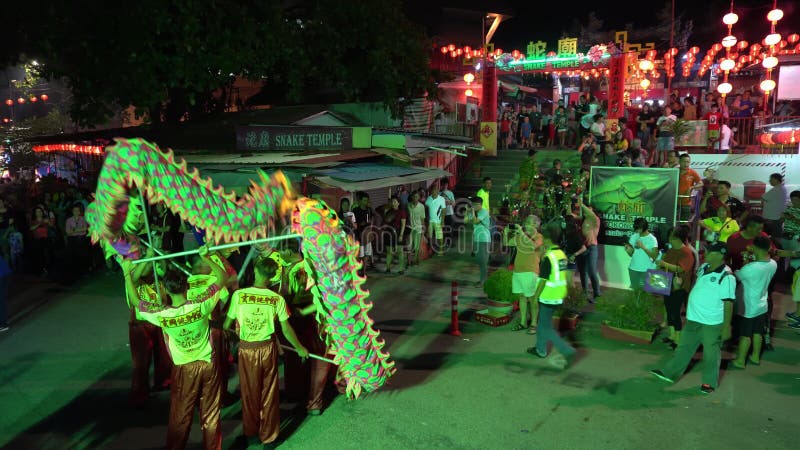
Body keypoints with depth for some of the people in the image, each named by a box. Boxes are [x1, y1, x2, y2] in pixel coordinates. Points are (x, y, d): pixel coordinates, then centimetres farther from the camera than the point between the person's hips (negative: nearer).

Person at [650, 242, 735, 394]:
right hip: (693, 318, 7)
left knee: (711, 353, 9)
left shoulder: (726, 276, -18)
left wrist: (727, 326, -18)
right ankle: (670, 373, 23)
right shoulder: (703, 267, 4)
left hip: (712, 323, -7)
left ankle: (709, 382, 26)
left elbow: (728, 303, -18)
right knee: (684, 347, 15)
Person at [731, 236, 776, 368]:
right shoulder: (773, 264, -8)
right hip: (762, 306, 6)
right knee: (757, 333, 21)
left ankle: (740, 361, 17)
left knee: (745, 335, 6)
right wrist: (753, 259, 7)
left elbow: (736, 276, -10)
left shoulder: (750, 268, -30)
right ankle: (755, 357, 35)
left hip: (749, 307, -6)